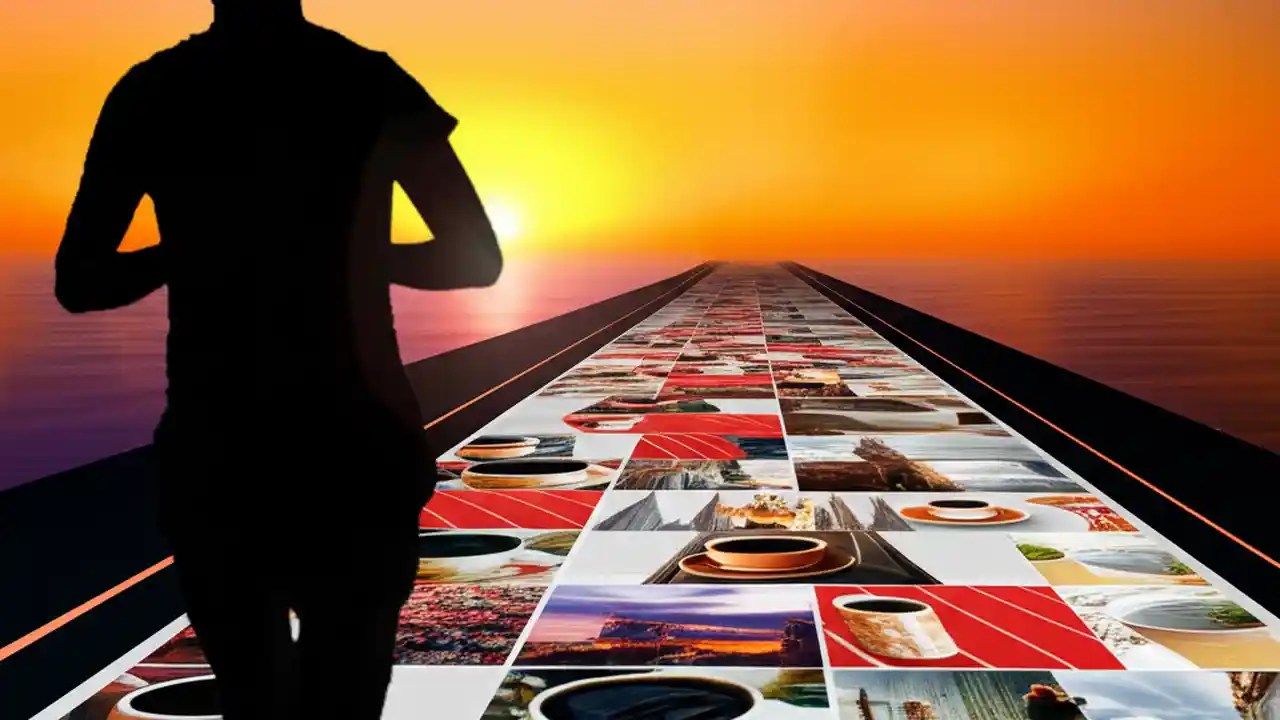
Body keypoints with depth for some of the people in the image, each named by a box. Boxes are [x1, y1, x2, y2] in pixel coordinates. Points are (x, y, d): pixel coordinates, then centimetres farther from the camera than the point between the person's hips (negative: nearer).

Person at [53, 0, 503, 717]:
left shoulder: (151, 93, 0)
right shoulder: (369, 82, -4)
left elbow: (79, 283, 3)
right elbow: (478, 258, -2)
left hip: (212, 457, 2)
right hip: (350, 453, -1)